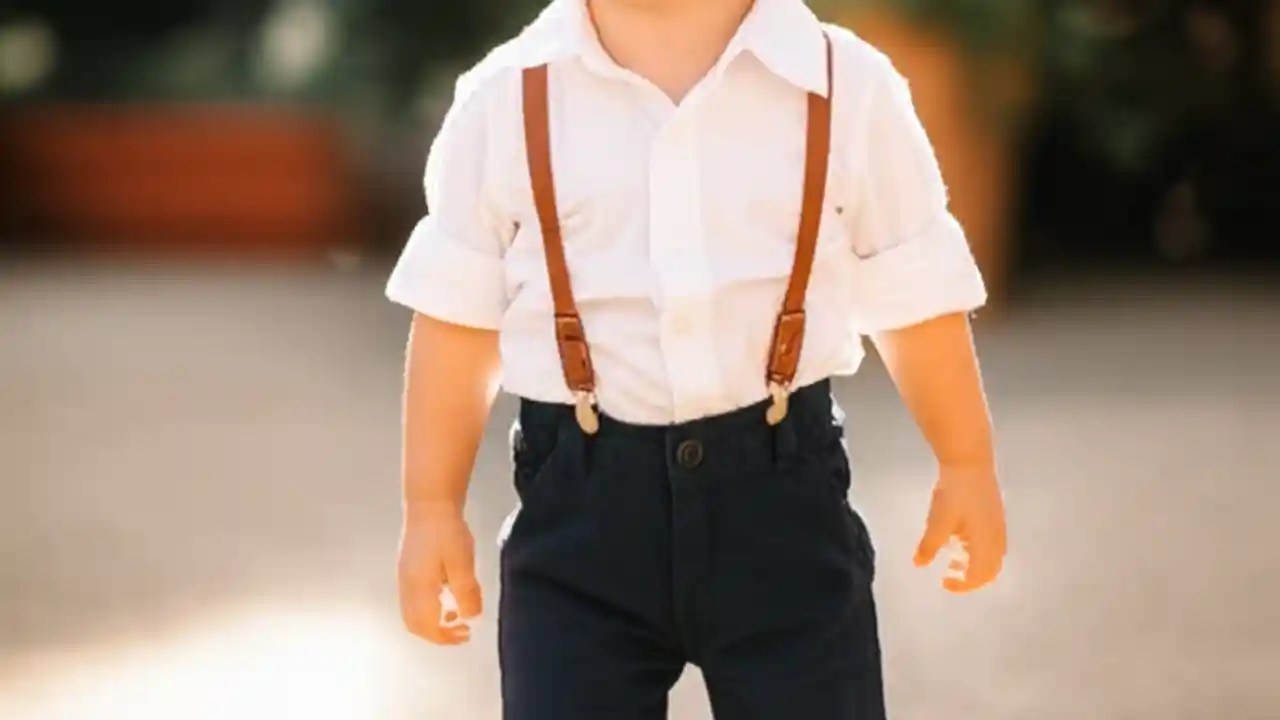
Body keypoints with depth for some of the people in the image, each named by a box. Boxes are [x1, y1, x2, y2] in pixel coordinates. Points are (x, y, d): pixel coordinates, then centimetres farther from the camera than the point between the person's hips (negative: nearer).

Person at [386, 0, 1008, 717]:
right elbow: (457, 321, 5)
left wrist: (967, 467, 13)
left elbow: (919, 295, 8)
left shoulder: (848, 86, -1)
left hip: (779, 485, 0)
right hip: (584, 498, 0)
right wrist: (433, 507, 5)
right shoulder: (508, 99, -1)